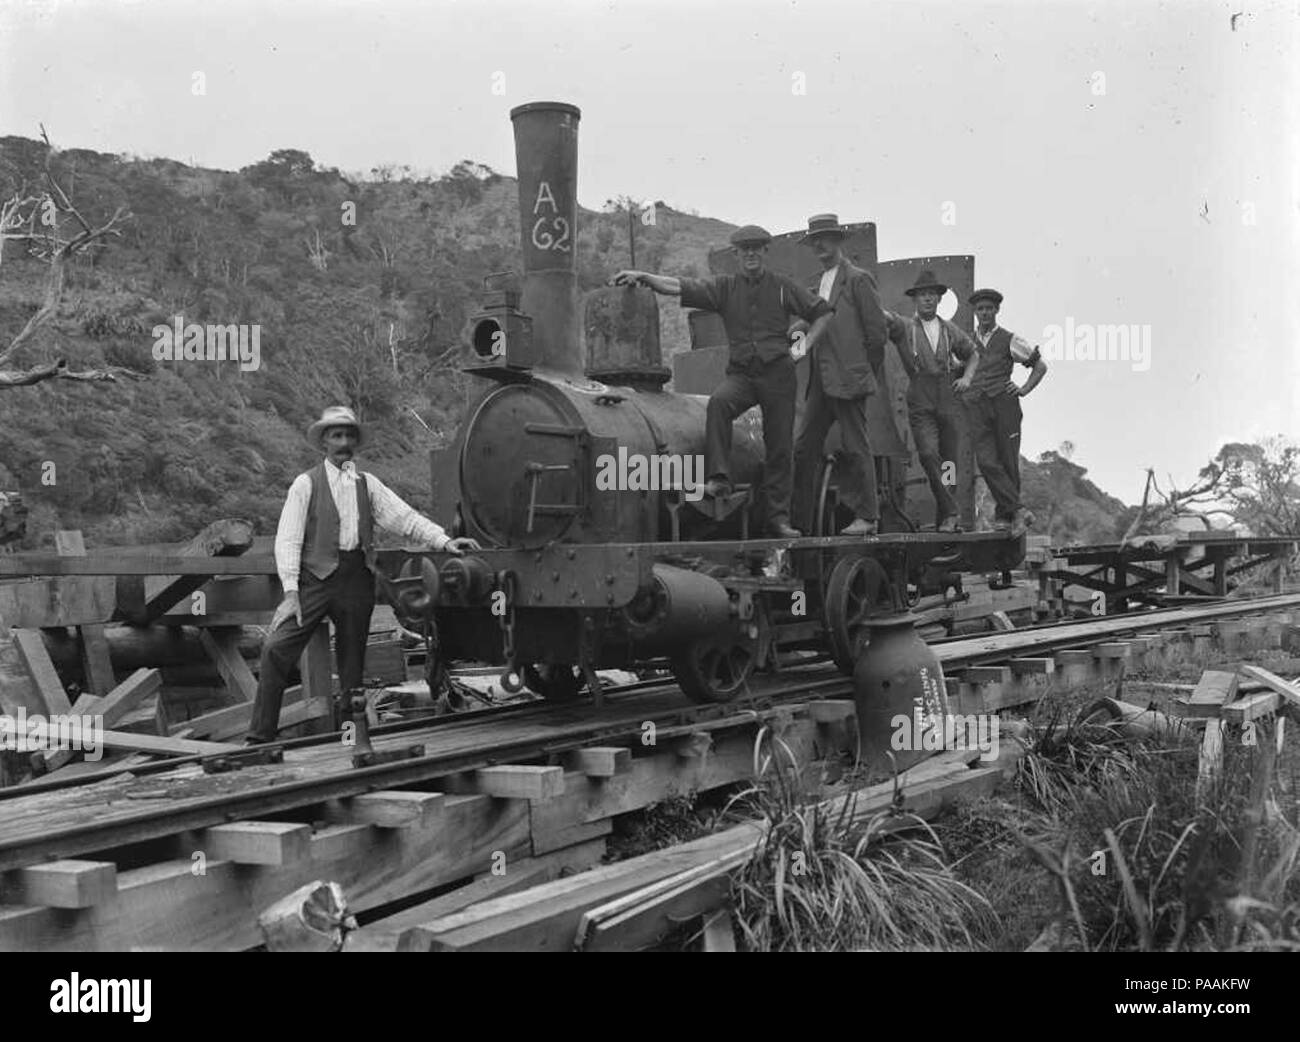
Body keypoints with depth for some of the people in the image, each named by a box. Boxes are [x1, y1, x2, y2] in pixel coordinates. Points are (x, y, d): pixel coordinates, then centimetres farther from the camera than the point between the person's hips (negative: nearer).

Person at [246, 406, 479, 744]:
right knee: (276, 649, -16)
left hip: (357, 580, 3)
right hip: (316, 576, -3)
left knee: (352, 661, 6)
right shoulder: (306, 483, 4)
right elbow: (288, 539, -1)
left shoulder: (368, 484, 15)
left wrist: (444, 541, -4)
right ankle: (260, 737, -12)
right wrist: (290, 590, -11)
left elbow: (404, 517, 10)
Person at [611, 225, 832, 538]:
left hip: (778, 373, 0)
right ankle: (719, 478, -34)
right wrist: (643, 276, -17)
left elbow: (823, 313, 14)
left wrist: (805, 346, 3)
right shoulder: (725, 287, 7)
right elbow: (679, 287, -4)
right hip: (741, 373, 0)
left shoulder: (783, 287, 7)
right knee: (719, 401, -33)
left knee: (779, 447, 0)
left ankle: (779, 518, 7)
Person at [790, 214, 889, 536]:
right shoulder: (820, 283, 19)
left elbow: (877, 330, -7)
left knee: (856, 447, -4)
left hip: (848, 378, -8)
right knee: (803, 448, 5)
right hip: (820, 382, 8)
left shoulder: (858, 279, -5)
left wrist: (868, 372, -5)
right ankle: (800, 521, 9)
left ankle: (867, 518, 1)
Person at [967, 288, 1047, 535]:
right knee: (987, 462, -15)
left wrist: (1024, 389, 0)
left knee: (1008, 463, -2)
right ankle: (1018, 511, -16)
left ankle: (1003, 515, 10)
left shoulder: (1010, 340, 8)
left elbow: (1041, 366, 13)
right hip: (977, 408, 2)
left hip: (1004, 405, -1)